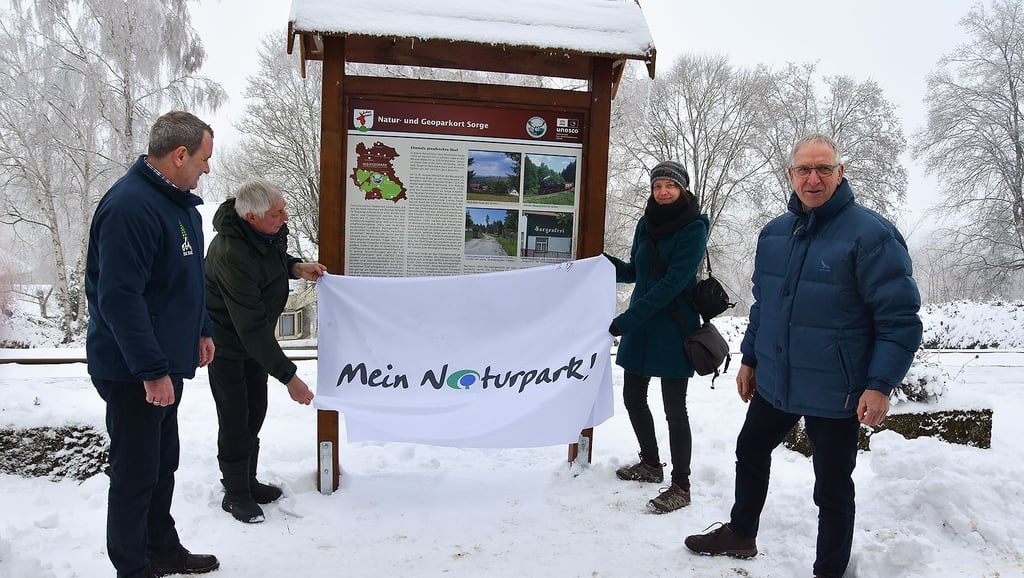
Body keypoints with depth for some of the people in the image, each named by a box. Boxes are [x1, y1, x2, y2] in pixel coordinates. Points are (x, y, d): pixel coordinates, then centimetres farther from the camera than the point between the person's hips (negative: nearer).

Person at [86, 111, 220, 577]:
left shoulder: (179, 202, 9)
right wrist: (152, 370, -25)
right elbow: (119, 297, -26)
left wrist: (202, 329, 17)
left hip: (164, 365, 10)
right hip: (134, 374, -10)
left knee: (163, 463, 20)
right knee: (137, 473, 4)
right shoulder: (130, 206, -22)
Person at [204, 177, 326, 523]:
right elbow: (251, 327, -37)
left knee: (255, 410, 16)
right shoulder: (232, 255, -37)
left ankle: (247, 480, 33)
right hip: (226, 341, -8)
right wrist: (288, 376, -36)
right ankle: (235, 494, 18)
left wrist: (296, 267, -11)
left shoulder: (273, 229, -13)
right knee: (235, 418, 0)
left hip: (254, 336, 8)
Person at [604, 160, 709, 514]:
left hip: (673, 331, -7)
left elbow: (673, 282, -20)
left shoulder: (693, 228, -12)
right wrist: (609, 264, -5)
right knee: (633, 397, 15)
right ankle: (651, 464, 35)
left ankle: (680, 487, 12)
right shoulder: (646, 224, 8)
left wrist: (627, 319, -24)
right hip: (639, 326, 7)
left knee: (674, 408, -1)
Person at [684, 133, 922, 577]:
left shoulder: (870, 233, -15)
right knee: (751, 453, 23)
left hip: (835, 393, -7)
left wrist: (880, 384, -22)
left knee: (832, 487, 8)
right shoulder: (773, 233, 5)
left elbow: (900, 317, -16)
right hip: (773, 382, 7)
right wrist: (750, 358, 17)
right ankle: (740, 534, 46)